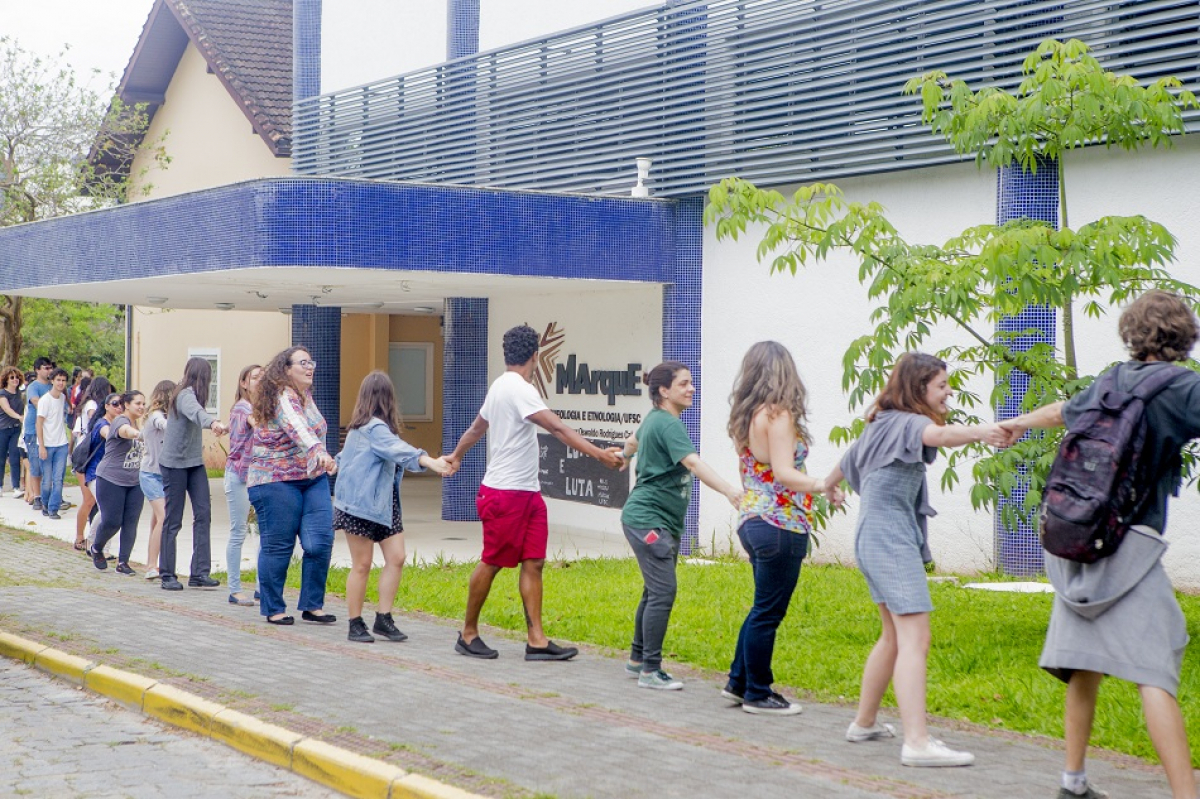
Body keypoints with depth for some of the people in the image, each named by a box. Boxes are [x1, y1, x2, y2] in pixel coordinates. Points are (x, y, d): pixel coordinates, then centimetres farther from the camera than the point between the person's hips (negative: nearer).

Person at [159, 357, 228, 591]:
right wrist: (213, 422, -58)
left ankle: (200, 573, -6)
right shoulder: (185, 395, -17)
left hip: (194, 462, 8)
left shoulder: (188, 394, 11)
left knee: (203, 513, -4)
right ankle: (167, 575, 9)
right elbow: (196, 412, -39)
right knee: (173, 520, -1)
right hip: (174, 463, -8)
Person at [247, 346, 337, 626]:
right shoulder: (282, 398, -17)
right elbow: (297, 428, -36)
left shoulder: (306, 395, 10)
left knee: (320, 543, -3)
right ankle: (273, 609, 12)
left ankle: (312, 605, 8)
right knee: (278, 546, -1)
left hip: (313, 478, 7)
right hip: (276, 481, -7)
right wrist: (320, 453, -52)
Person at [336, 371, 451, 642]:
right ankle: (356, 625, 7)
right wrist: (430, 462, -48)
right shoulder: (374, 428, -17)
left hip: (384, 502, 9)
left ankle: (383, 618, 3)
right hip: (361, 503, -9)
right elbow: (398, 449, -35)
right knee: (362, 564, -2)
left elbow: (344, 457, 30)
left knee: (396, 558, 0)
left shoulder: (362, 425, 14)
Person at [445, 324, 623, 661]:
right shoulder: (519, 389, -17)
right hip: (506, 493, -9)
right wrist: (599, 454, -29)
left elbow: (477, 427, 29)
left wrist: (457, 455, 45)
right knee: (492, 563, 1)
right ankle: (468, 634, 14)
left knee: (533, 563, 3)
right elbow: (558, 428, -26)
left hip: (527, 493, 9)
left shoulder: (500, 386, 13)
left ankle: (536, 640, 1)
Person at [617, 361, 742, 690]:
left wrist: (624, 455, 59)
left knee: (654, 592, 15)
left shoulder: (654, 418, 13)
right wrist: (729, 491, -44)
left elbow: (634, 440, 35)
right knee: (663, 592, -12)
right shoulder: (668, 424, -17)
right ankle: (650, 671, -8)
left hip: (662, 522, 11)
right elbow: (694, 464, -32)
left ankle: (637, 660, 25)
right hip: (649, 519, -11)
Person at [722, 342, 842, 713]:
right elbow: (784, 473, -20)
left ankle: (739, 681, 28)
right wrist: (824, 486, -29)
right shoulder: (778, 414, -13)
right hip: (781, 525, -9)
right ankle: (757, 694, 9)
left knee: (763, 608, 21)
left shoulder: (745, 416, 12)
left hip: (752, 521, 9)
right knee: (768, 613, 1)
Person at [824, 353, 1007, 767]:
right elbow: (938, 435, -37)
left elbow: (850, 458, 35)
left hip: (875, 537, 11)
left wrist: (828, 485, 56)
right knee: (915, 639, -17)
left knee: (894, 636, 20)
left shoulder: (883, 423, 17)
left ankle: (864, 723, 30)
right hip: (890, 537, -11)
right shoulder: (906, 423, -13)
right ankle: (917, 743, -26)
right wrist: (980, 432, -56)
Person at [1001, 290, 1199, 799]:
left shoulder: (1109, 384, 13)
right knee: (1153, 673, -15)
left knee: (1085, 665, 17)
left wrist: (1019, 424, 51)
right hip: (1127, 544, -7)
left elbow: (1059, 412, 33)